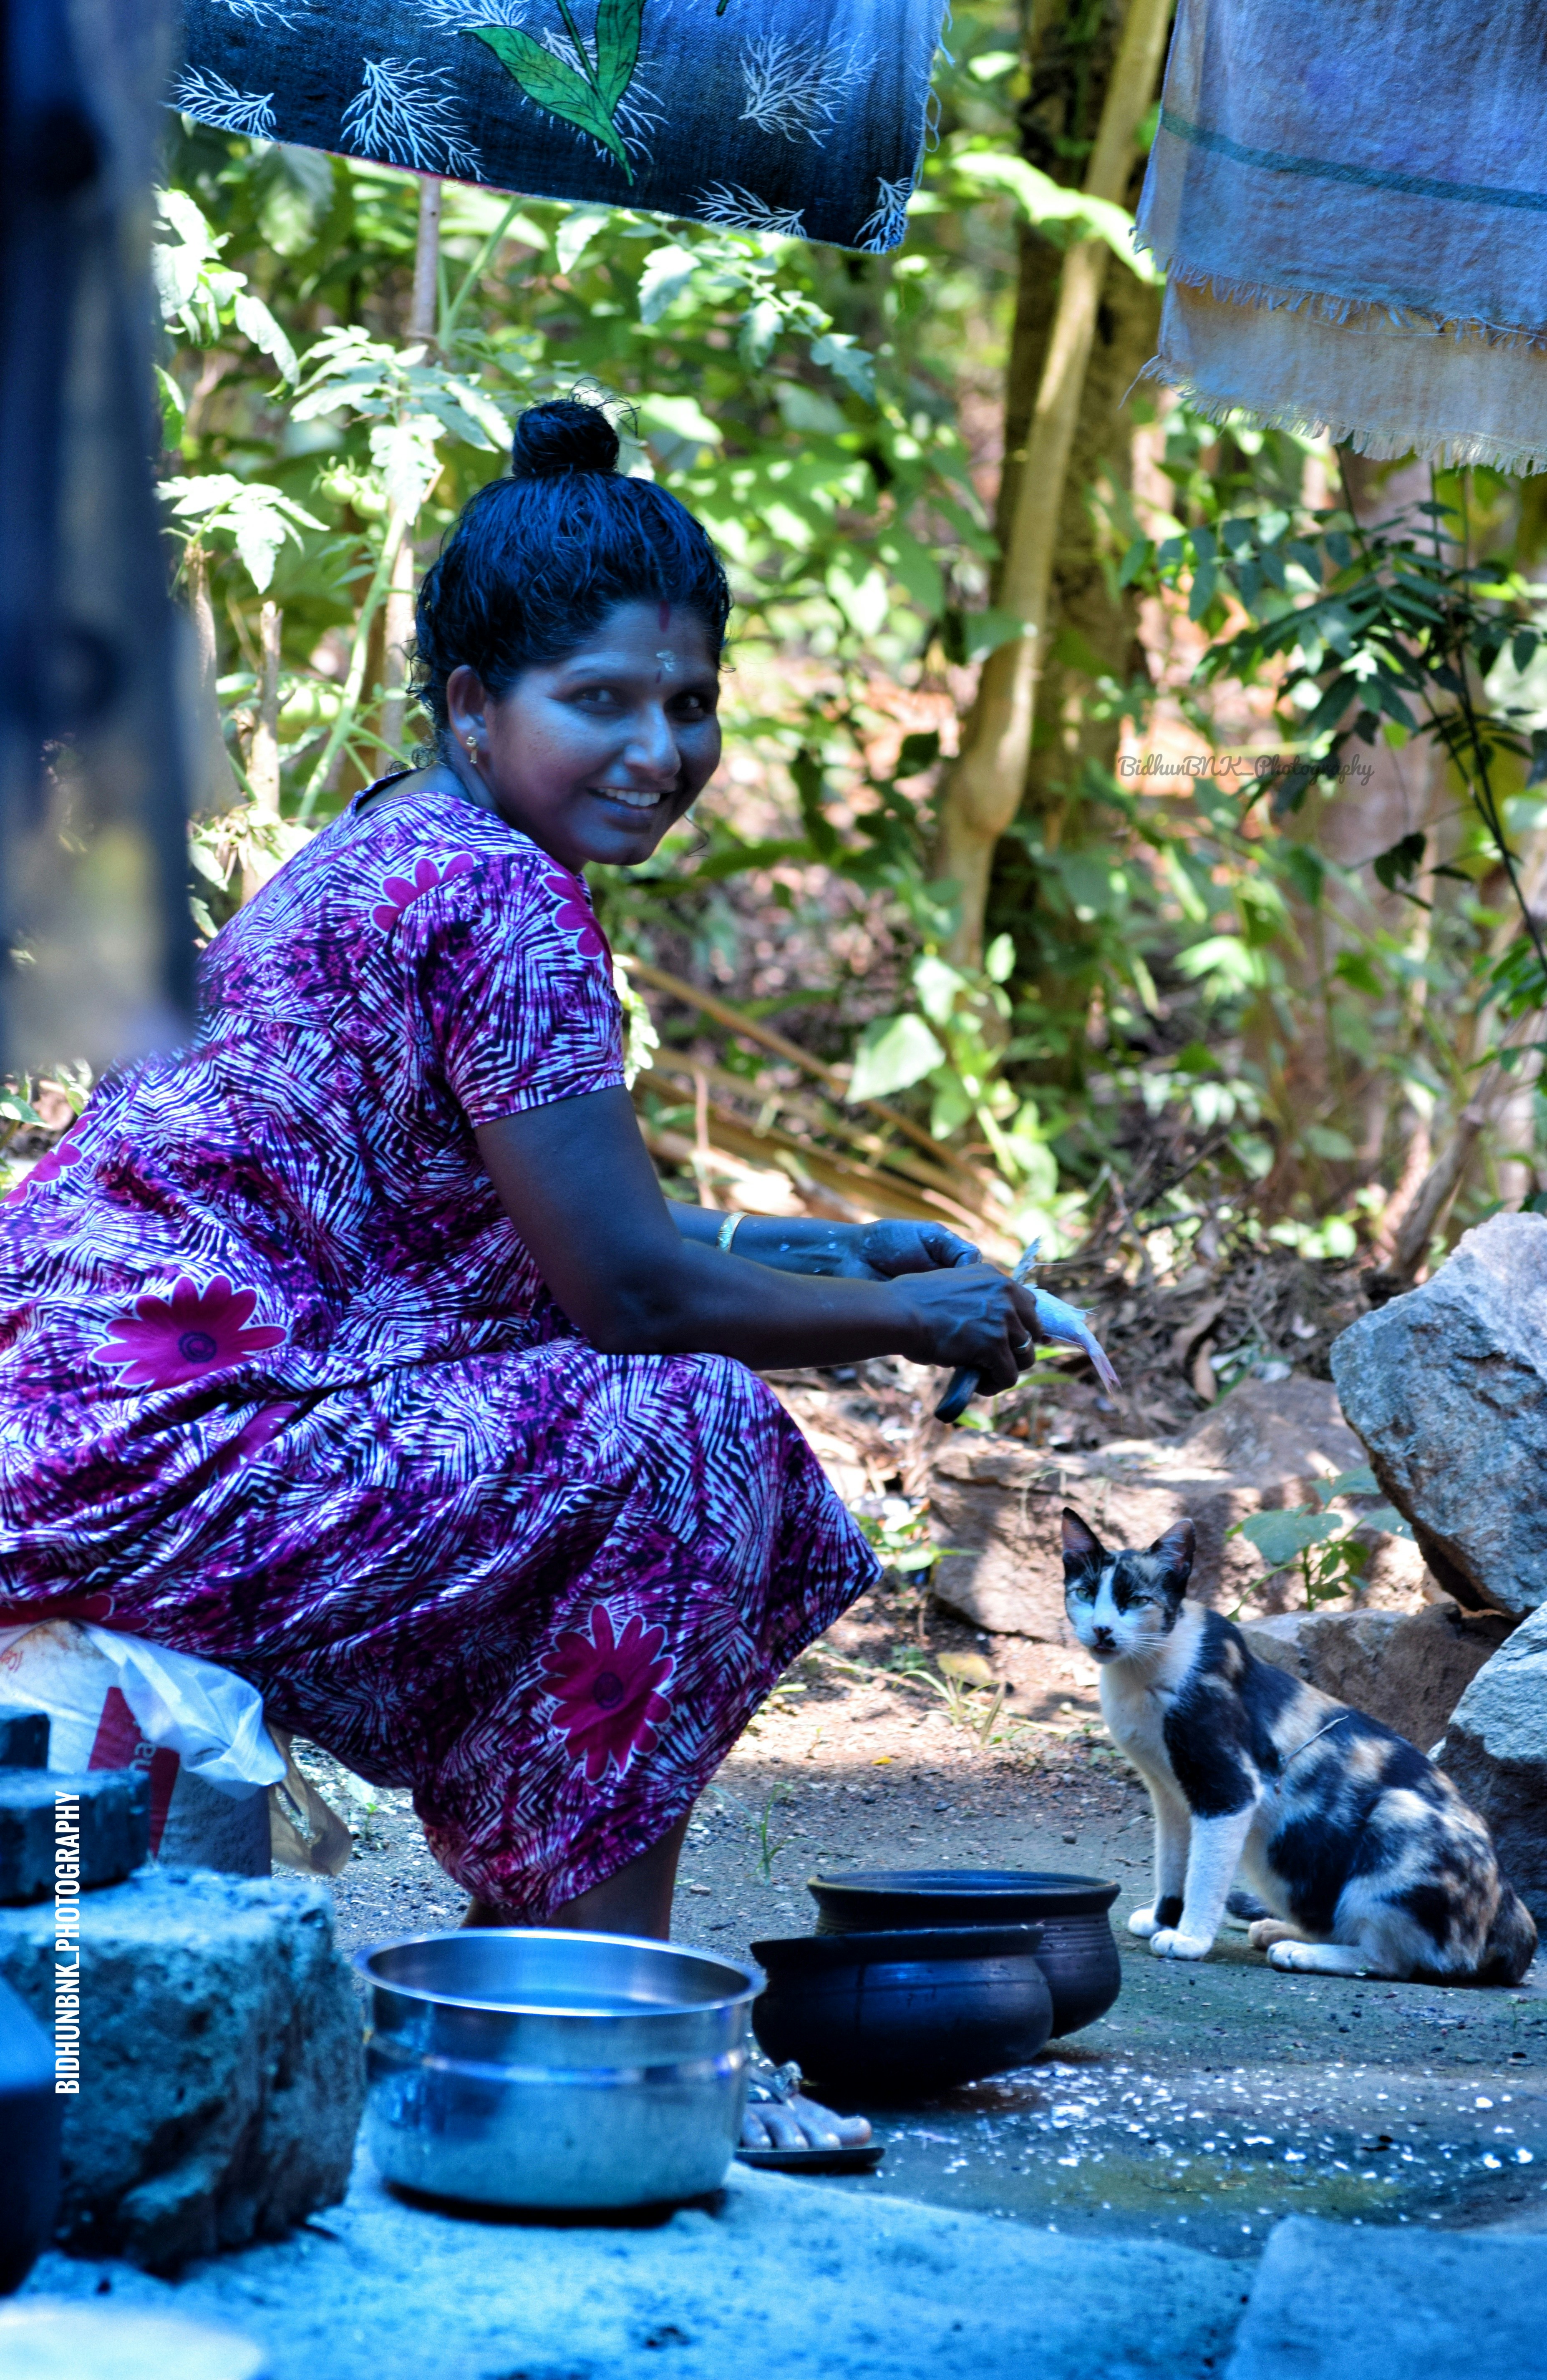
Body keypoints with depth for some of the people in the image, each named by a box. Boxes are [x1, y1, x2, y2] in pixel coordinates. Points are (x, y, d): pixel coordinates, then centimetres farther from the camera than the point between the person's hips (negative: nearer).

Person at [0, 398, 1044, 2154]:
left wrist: (829, 1254, 19)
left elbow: (557, 1226, 26)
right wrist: (917, 1319, 1)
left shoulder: (391, 852, 17)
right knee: (681, 1437, -13)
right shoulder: (502, 900, -14)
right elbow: (633, 1292, -13)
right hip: (152, 1444, -10)